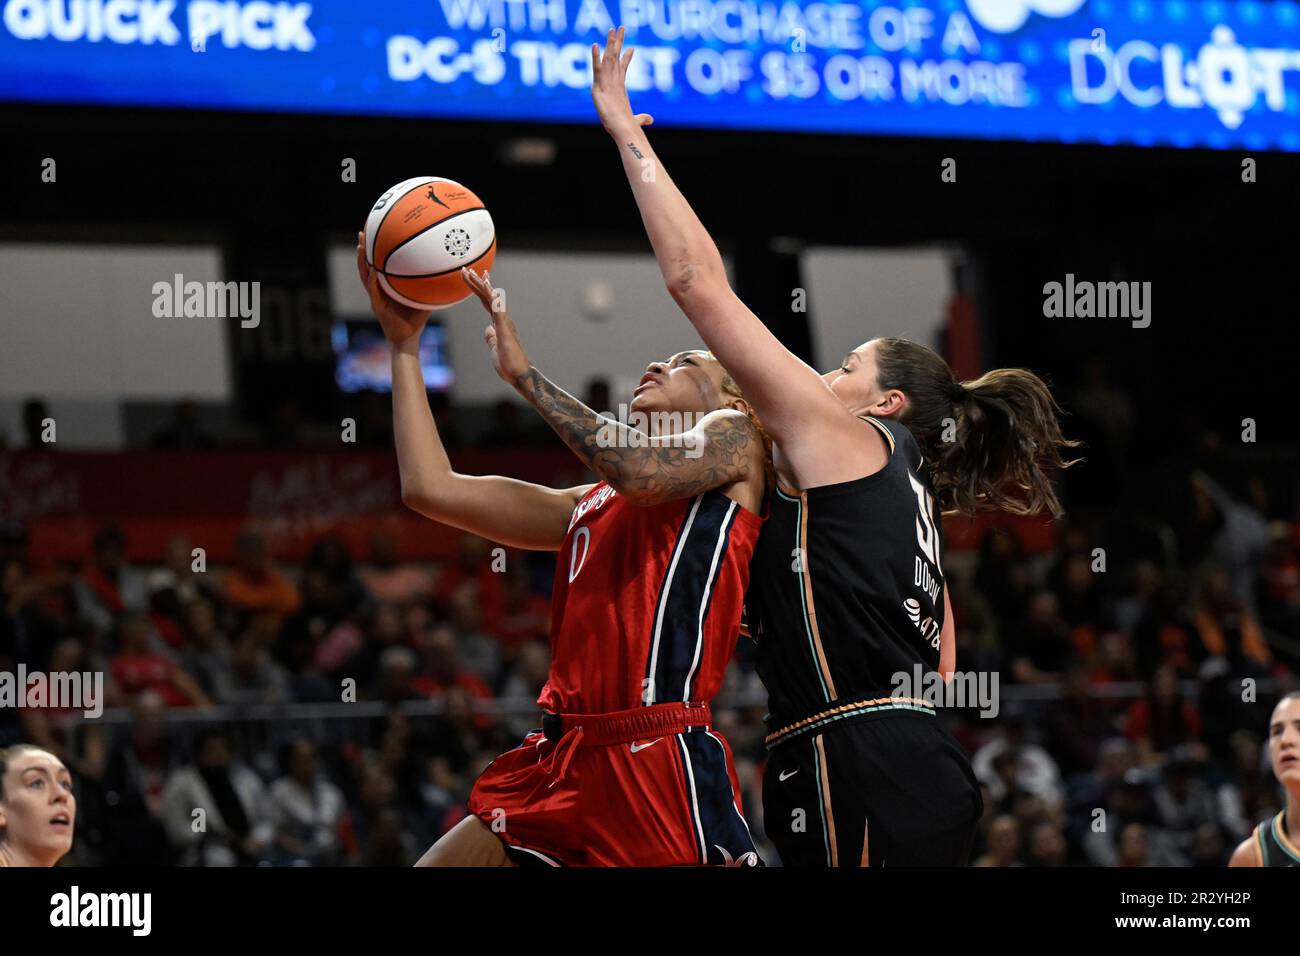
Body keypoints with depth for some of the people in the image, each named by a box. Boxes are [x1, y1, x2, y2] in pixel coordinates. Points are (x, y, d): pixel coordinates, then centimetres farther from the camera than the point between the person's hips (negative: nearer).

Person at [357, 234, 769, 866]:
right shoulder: (592, 506, 24)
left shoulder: (735, 434, 7)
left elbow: (639, 470, -14)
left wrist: (523, 372, -6)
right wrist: (404, 344, 21)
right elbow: (431, 488, 19)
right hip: (563, 761, 7)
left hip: (659, 767, -7)